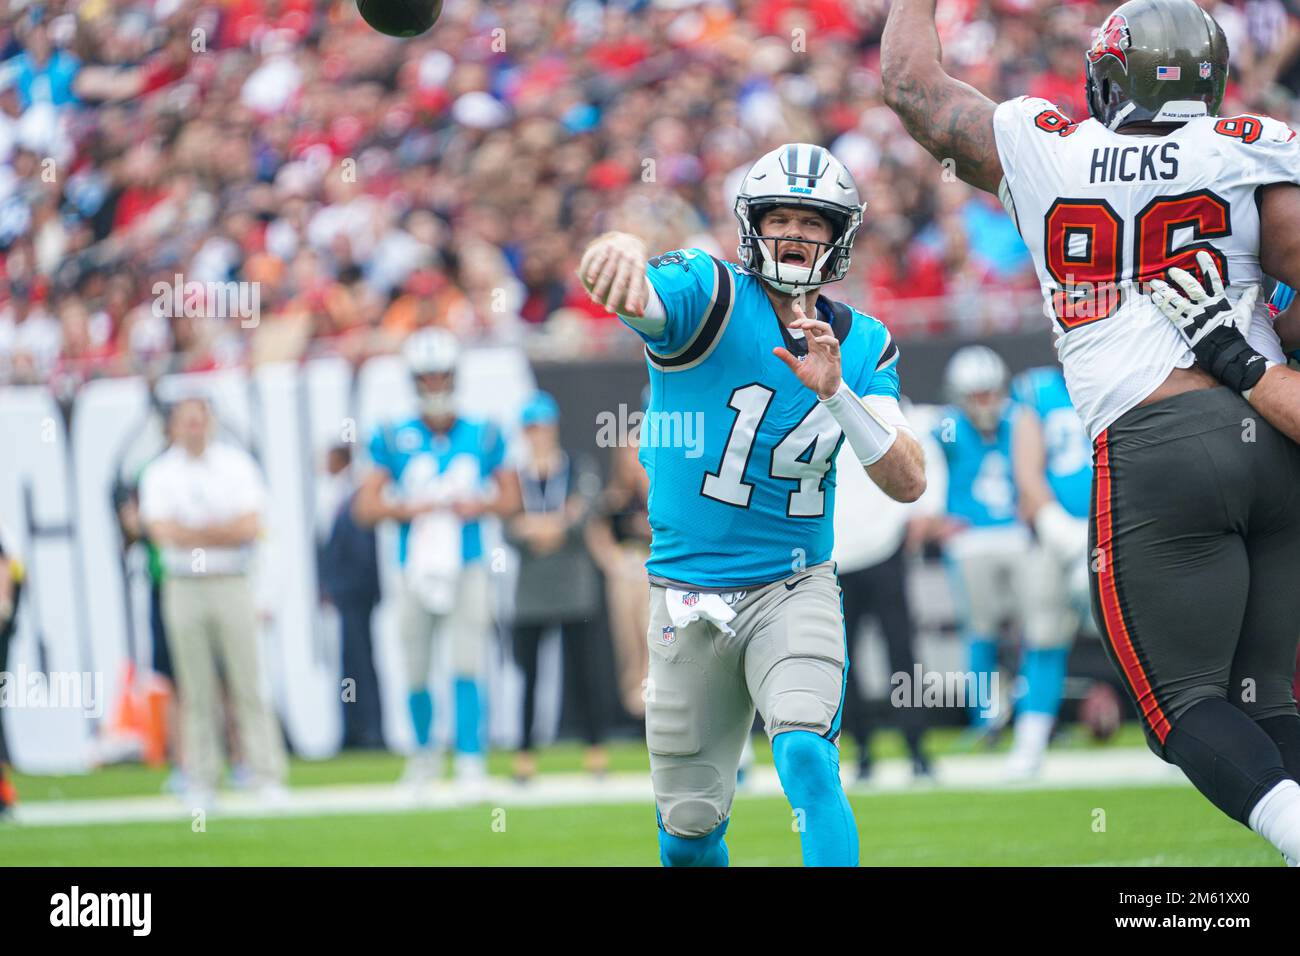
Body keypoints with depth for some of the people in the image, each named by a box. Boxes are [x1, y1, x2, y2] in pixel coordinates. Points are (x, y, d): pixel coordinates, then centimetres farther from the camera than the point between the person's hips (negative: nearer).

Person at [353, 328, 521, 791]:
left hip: (467, 568, 0)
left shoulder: (482, 437, 3)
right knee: (416, 673, 8)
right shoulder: (395, 440, 0)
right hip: (417, 572, 1)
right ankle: (425, 750, 33)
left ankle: (471, 764, -11)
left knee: (467, 667, -12)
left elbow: (510, 498, 11)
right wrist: (408, 509, -15)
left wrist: (481, 506, -9)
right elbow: (365, 508, 0)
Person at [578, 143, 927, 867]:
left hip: (797, 588, 1)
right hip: (689, 597, -1)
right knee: (692, 821, 6)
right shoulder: (712, 296, -10)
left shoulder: (863, 345, 2)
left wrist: (835, 392, -21)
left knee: (806, 755, -24)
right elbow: (641, 291, -34)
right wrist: (622, 251, -60)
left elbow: (909, 482, -6)